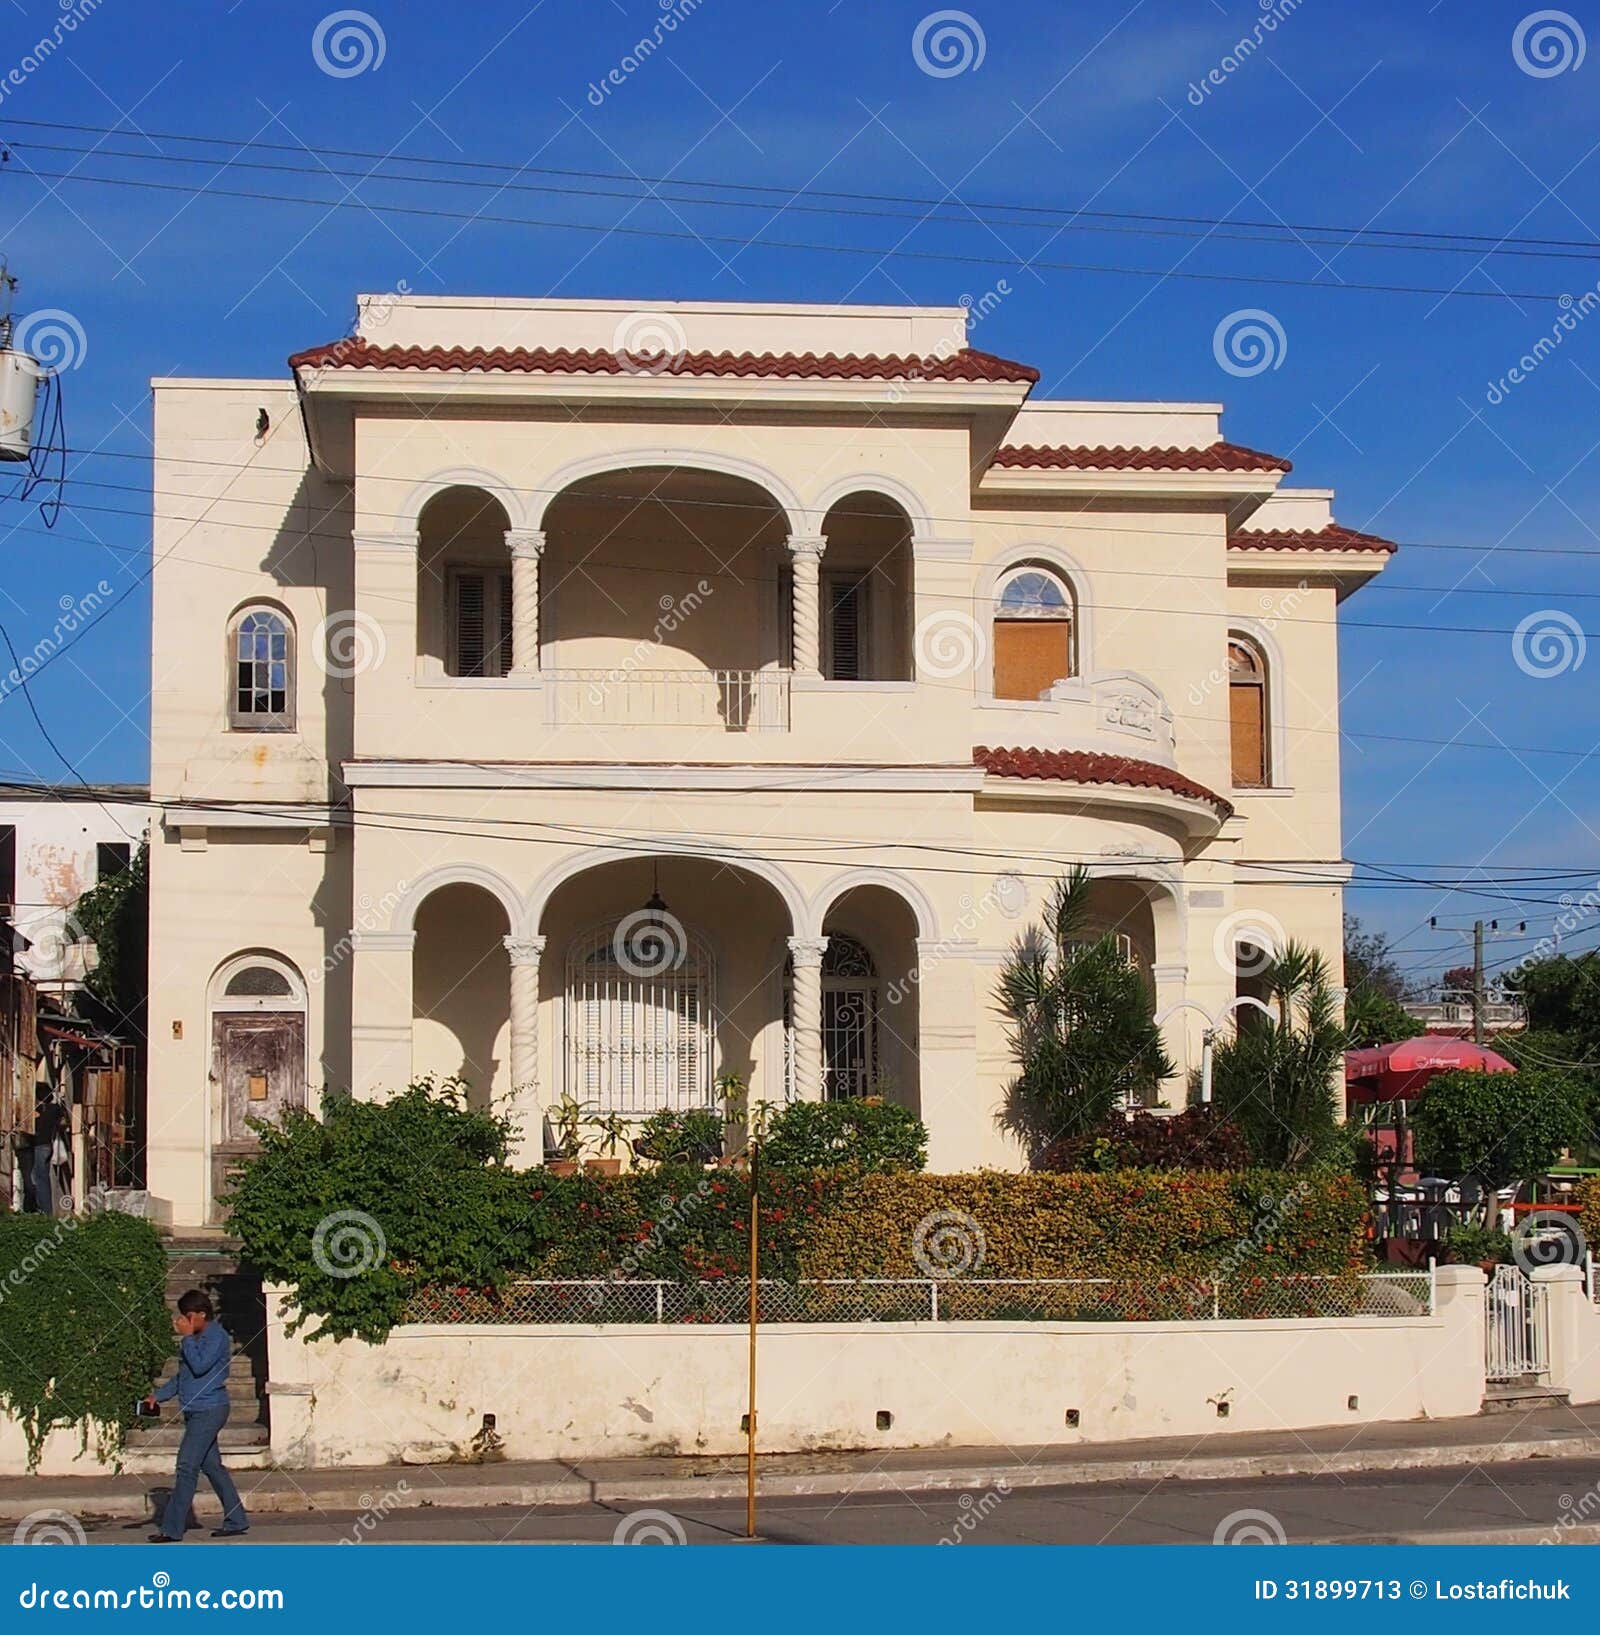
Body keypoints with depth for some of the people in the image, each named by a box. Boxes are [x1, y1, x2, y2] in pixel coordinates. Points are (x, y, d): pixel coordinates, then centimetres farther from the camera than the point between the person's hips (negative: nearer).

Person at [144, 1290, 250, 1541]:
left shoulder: (216, 1335, -11)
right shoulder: (196, 1337, 17)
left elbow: (199, 1366, -23)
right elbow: (183, 1376, 24)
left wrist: (187, 1337, -16)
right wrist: (158, 1395, 16)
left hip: (209, 1409, -10)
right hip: (196, 1410, 10)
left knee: (187, 1466, -11)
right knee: (211, 1466, 10)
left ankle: (172, 1528, -11)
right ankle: (236, 1521, 15)